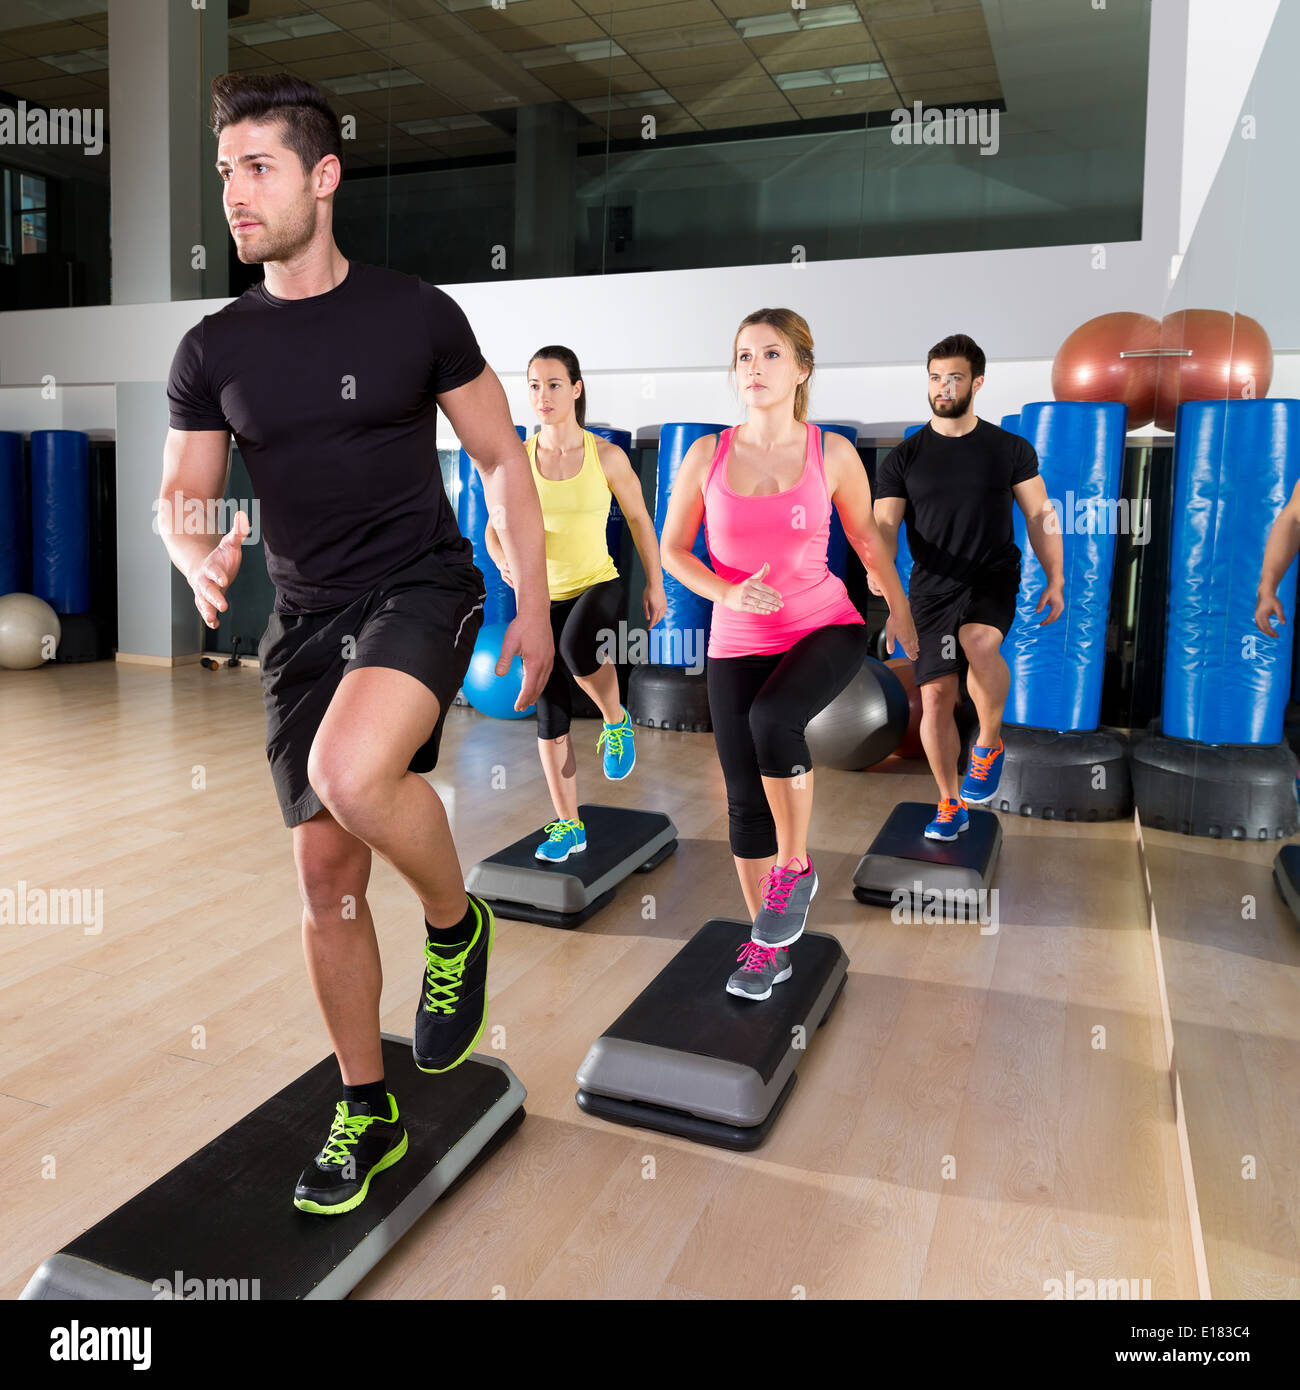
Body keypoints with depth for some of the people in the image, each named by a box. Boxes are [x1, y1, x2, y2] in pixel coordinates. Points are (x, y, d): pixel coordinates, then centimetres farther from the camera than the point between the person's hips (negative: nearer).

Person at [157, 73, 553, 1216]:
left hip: (422, 587, -4)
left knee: (352, 772, -34)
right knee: (327, 876, 6)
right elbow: (181, 501, 10)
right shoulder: (212, 351, 5)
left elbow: (503, 460, 2)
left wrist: (534, 608, -2)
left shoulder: (416, 313, -3)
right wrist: (200, 561, -14)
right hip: (305, 619, 4)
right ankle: (367, 1111, 25)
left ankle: (458, 925, -1)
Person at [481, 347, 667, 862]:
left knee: (576, 648, -38)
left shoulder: (607, 456, -9)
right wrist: (505, 560, -23)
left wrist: (656, 584, 8)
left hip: (599, 586, -3)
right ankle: (569, 826, 19)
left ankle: (616, 721, -5)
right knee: (550, 715, 4)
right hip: (541, 597, 3)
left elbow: (639, 518, 4)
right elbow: (495, 528, 0)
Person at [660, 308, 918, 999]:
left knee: (771, 717, -34)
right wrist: (729, 593, -15)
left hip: (826, 629, -2)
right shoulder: (708, 455, -4)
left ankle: (796, 866, -7)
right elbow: (672, 549, 2)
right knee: (745, 800, 3)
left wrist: (899, 608, 19)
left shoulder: (832, 454, -5)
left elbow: (865, 535, 11)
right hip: (737, 643, 2)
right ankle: (766, 946, 23)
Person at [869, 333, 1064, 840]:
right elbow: (885, 524, -6)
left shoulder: (1011, 450, 3)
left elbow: (1040, 516, 7)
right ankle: (950, 803, 18)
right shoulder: (904, 457, 2)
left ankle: (989, 743, -8)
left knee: (979, 643, -34)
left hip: (992, 580, -1)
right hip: (931, 589, 2)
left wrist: (1055, 580, 0)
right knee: (935, 696, -1)